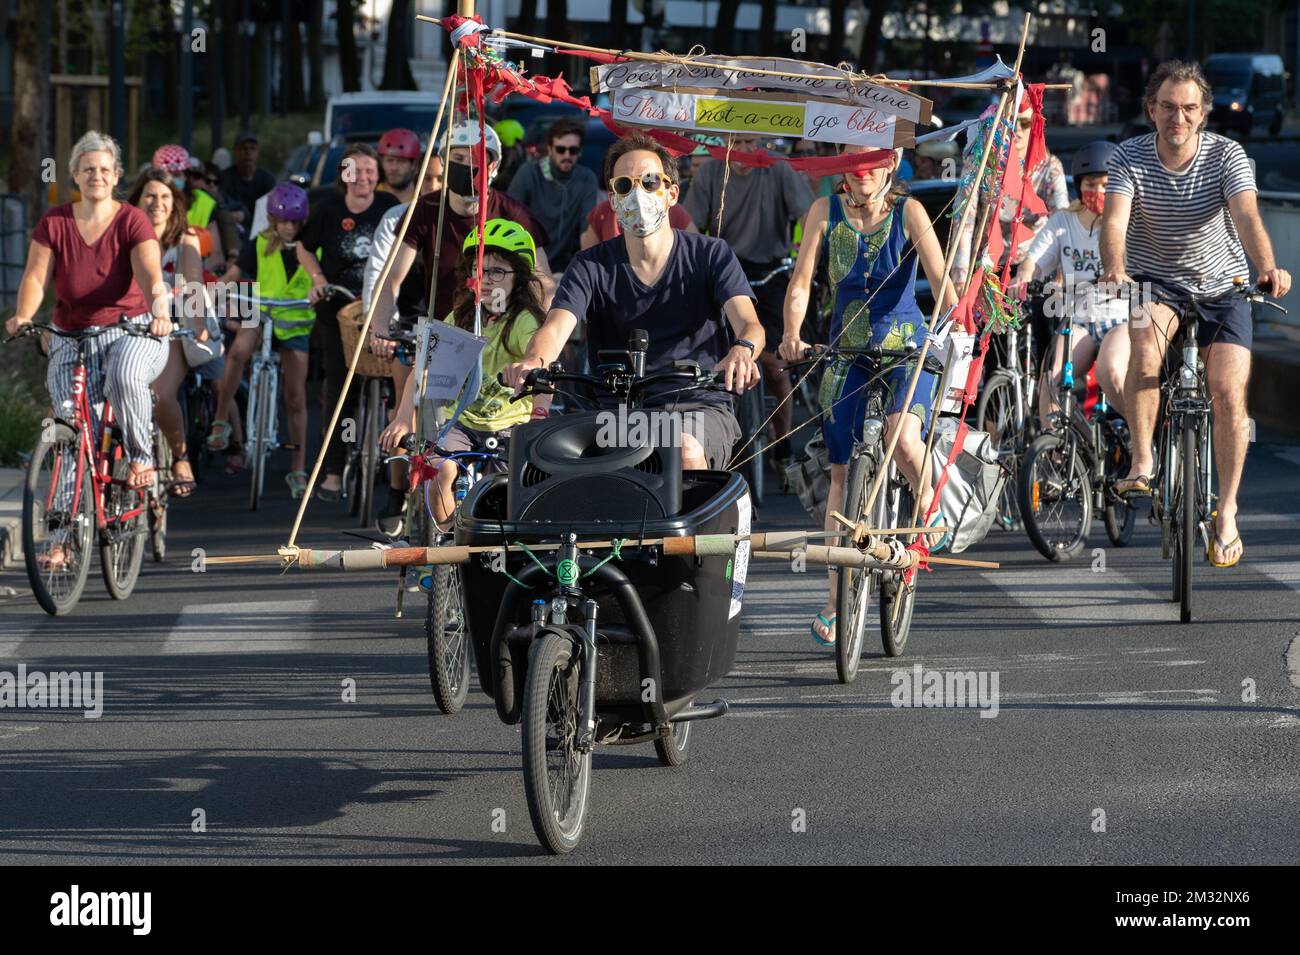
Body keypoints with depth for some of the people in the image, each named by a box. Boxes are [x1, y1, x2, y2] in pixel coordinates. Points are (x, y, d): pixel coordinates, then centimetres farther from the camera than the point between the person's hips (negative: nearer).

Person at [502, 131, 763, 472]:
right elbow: (556, 326, -9)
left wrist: (742, 350, -37)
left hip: (698, 405, -1)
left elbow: (747, 321, -10)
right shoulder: (592, 266, 7)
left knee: (687, 453, -36)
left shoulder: (711, 255, 4)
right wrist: (535, 360, -35)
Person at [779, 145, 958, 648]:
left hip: (907, 347, -2)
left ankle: (928, 504, 1)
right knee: (842, 473, 2)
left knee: (902, 433, -32)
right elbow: (801, 281, -10)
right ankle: (836, 600, 10)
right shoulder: (826, 211, -5)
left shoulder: (908, 211, -10)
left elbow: (940, 277, -18)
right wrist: (791, 335, -26)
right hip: (847, 351, 2)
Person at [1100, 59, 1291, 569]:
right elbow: (1114, 220, -27)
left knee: (1228, 391, -15)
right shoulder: (1130, 157, -13)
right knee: (1148, 337, -34)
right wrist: (1115, 271, -48)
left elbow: (1247, 216, -31)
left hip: (1222, 283, 0)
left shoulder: (1227, 155, -16)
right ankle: (1142, 460, -24)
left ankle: (1227, 512, -2)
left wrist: (1268, 268, -50)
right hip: (1156, 280, 0)